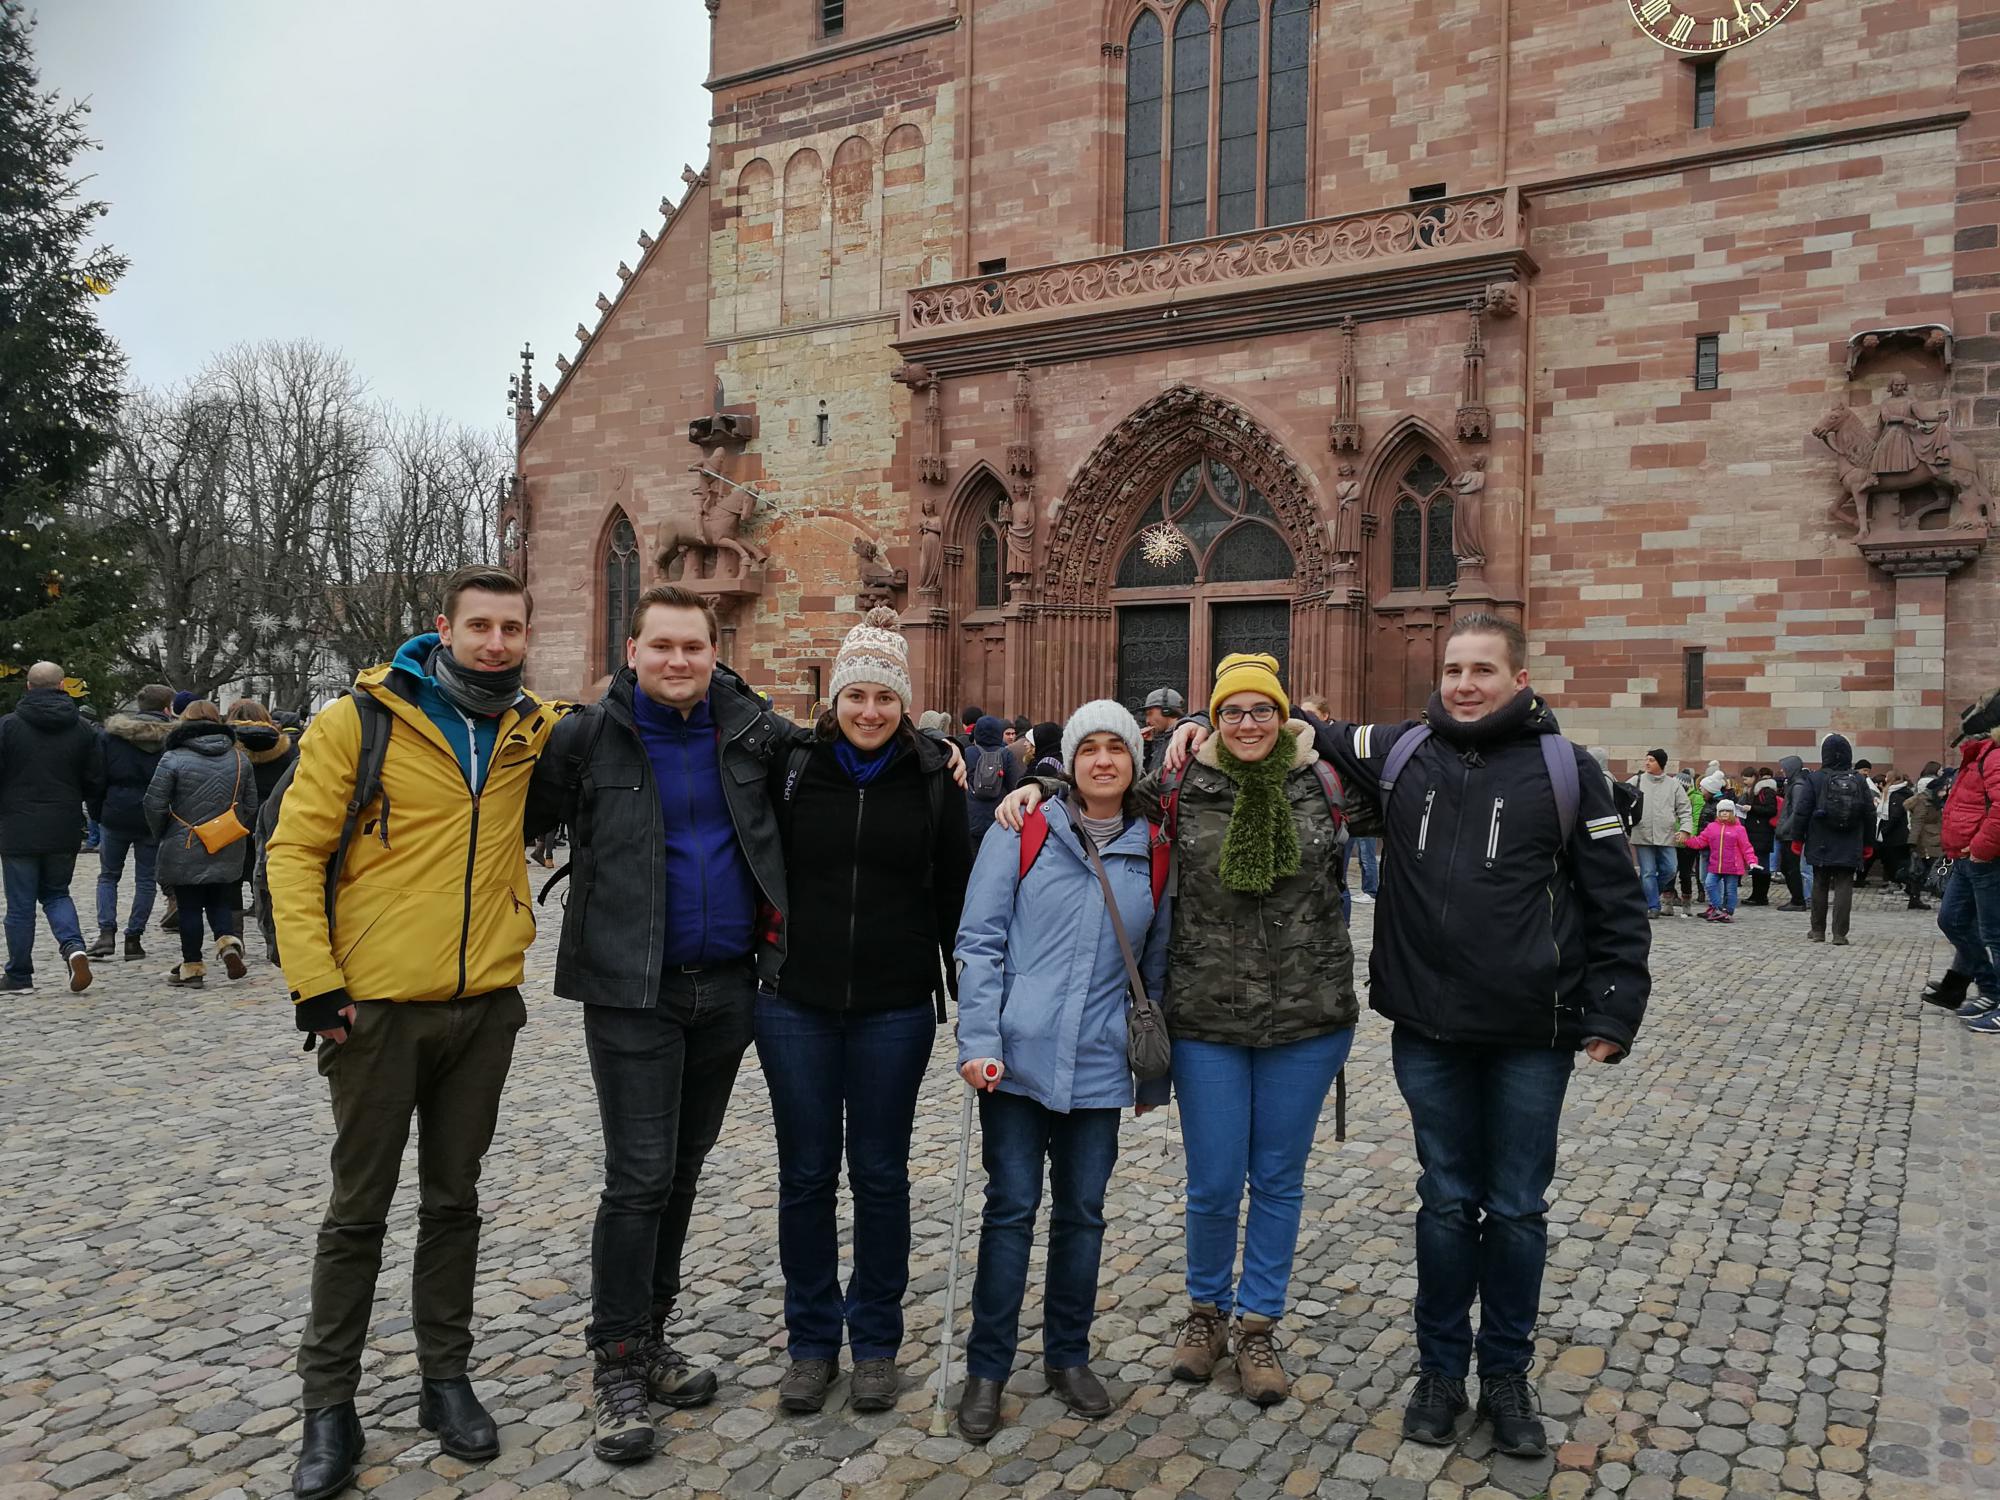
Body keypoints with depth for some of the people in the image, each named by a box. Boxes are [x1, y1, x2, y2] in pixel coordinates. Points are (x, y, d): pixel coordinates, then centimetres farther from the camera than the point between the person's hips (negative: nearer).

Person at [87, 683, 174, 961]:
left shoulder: (112, 733, 2)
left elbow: (98, 776, 3)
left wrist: (98, 814, 10)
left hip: (116, 814, 1)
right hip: (153, 818, -1)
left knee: (108, 875, 14)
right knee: (146, 879, 7)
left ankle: (106, 933, 0)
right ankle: (134, 938, 6)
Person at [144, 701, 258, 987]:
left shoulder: (173, 758, -10)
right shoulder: (240, 758, 3)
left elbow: (155, 804, -10)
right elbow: (250, 805, 6)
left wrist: (162, 835, 7)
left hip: (184, 850, -3)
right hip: (228, 852, 3)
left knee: (189, 908, 6)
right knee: (220, 903, 16)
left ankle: (192, 967, 12)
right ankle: (228, 944, -7)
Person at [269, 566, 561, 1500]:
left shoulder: (535, 730, 3)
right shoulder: (360, 721, -8)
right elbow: (295, 852, -7)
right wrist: (315, 984, -13)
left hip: (487, 1004, 3)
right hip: (379, 1004, -3)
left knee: (454, 1201, 15)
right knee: (359, 1210, 8)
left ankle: (446, 1380, 30)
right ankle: (328, 1407, 23)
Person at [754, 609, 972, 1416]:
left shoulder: (933, 777, -1)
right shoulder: (792, 767, -1)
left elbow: (955, 893, 3)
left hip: (895, 1009, 0)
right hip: (797, 1003, 1)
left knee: (880, 1174, 10)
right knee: (805, 1174, 9)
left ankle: (875, 1342, 26)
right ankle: (811, 1341, 26)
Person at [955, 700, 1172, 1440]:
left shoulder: (1152, 852, 6)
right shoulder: (1023, 833, -1)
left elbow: (1157, 964, 12)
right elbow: (979, 940, -4)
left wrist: (1157, 1071, 14)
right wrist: (979, 1041, -12)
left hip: (1099, 1066, 3)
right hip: (1018, 1058, -2)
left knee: (1083, 1212, 11)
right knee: (1011, 1210, 2)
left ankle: (1068, 1357, 29)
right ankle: (986, 1370, 16)